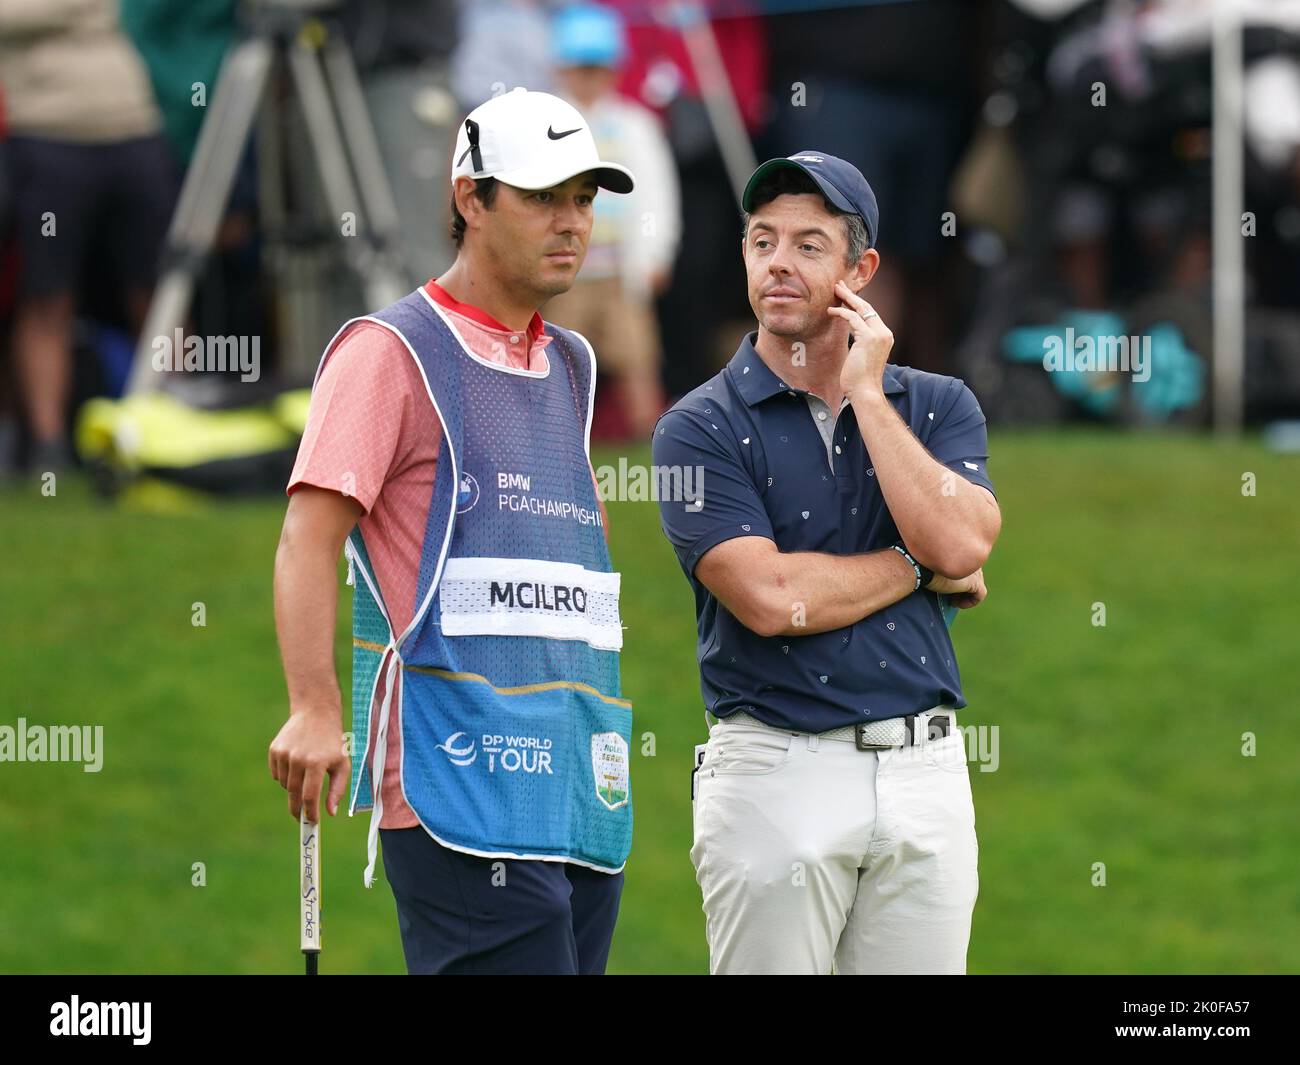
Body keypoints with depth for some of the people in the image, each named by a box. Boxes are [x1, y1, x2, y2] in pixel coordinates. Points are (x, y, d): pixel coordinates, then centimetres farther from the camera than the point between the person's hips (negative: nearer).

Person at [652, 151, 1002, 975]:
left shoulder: (938, 406, 10)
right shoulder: (701, 428, -1)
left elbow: (962, 543, -9)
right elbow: (770, 597, -14)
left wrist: (867, 394, -6)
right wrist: (921, 569, -3)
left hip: (924, 773, 3)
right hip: (777, 773, -3)